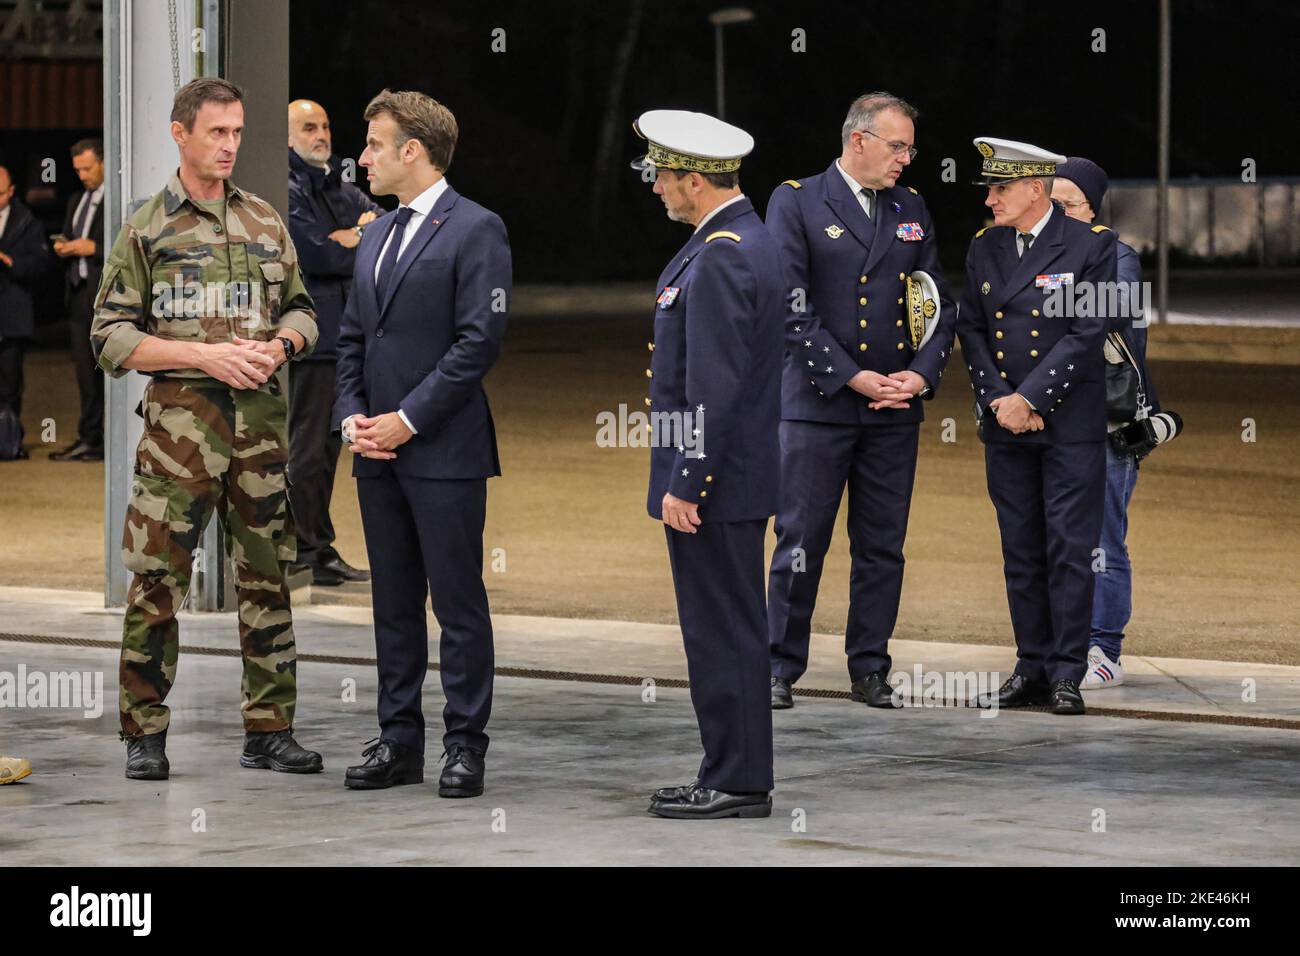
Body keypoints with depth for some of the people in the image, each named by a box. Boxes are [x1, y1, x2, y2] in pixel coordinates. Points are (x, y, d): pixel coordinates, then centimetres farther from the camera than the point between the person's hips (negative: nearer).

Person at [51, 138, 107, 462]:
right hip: (80, 294, 8)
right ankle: (90, 439, 10)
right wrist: (63, 249, 5)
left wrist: (93, 249, -16)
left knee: (109, 371, -7)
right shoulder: (76, 201, 20)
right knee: (86, 372, 8)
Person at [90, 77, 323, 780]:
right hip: (180, 422, -4)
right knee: (157, 578, -5)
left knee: (267, 576, 5)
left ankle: (269, 732, 11)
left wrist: (280, 344, -5)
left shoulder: (264, 221, 14)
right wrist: (206, 356, -13)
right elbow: (111, 338, -2)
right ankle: (144, 734, 3)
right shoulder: (145, 230, 2)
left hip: (261, 417, 4)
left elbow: (302, 311, 19)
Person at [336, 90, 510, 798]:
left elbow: (479, 340, -14)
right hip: (378, 452, 8)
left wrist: (407, 420, -15)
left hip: (444, 450, -8)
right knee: (394, 603, 11)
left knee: (458, 602, -3)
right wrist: (352, 415, 2)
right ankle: (399, 740, 16)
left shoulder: (475, 230, -8)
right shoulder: (375, 237, 17)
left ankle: (465, 745, 2)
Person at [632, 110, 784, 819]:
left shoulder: (720, 259, -19)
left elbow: (715, 386, -23)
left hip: (715, 482, -10)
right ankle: (733, 774, 19)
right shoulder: (750, 240, 14)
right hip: (737, 479, 10)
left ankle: (737, 782, 0)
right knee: (727, 630, 14)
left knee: (723, 632, -4)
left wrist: (686, 485, -21)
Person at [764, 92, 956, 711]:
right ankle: (781, 669, 7)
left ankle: (869, 670, 14)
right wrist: (852, 378, -15)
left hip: (895, 409, 4)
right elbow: (791, 310, -10)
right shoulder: (795, 203, -3)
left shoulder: (911, 210, 12)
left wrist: (921, 373, -6)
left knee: (882, 546, 7)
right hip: (817, 405, -4)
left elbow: (939, 305, 12)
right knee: (801, 542, -1)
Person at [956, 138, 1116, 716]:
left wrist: (1028, 399, -15)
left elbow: (1086, 335, -12)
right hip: (1005, 427, 5)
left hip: (1070, 423, -5)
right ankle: (1032, 669, 14)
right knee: (1021, 552, 8)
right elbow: (971, 329, 9)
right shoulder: (984, 249, 9)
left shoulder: (1091, 246, -7)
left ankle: (1067, 674, 0)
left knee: (1069, 549, -4)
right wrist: (997, 401, -5)